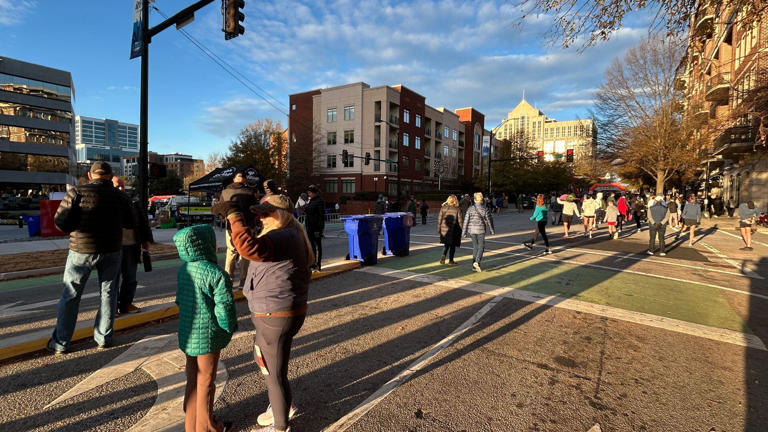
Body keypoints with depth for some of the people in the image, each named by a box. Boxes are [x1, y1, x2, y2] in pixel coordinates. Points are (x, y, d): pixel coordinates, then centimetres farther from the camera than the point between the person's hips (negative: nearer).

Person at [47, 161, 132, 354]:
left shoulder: (77, 192, -10)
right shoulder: (120, 196, -2)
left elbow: (60, 221, -12)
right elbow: (129, 223, 7)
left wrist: (74, 228, 8)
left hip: (82, 250, -2)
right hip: (111, 251, 2)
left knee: (70, 295, 10)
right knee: (108, 293, 11)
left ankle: (60, 342, 18)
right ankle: (104, 338, 17)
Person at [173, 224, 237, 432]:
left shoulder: (183, 269, 1)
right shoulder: (216, 274, -24)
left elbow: (179, 300, 12)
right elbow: (225, 307, -22)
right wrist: (230, 327, -4)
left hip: (187, 333, 8)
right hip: (208, 336, -7)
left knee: (193, 379, 22)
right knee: (206, 381, 10)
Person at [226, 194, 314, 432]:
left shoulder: (284, 238, -24)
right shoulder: (291, 236, 11)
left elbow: (250, 247, -42)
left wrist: (235, 217, -31)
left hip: (277, 317, -11)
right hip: (273, 314, 11)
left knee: (274, 372, 9)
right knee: (262, 358, 30)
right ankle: (284, 405, 48)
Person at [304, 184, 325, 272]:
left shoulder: (319, 201, -10)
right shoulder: (310, 201, 14)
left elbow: (321, 215, -15)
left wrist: (319, 228, -19)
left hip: (317, 227, -8)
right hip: (309, 227, 8)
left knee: (318, 245, 0)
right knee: (311, 245, 12)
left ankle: (318, 265, 7)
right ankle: (313, 263, 22)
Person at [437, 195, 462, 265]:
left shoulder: (443, 208, 1)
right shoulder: (457, 209, -7)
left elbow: (439, 219, 3)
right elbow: (460, 221, -6)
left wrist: (439, 229, 10)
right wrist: (461, 230, 3)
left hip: (444, 229, 3)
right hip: (454, 229, -3)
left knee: (446, 244, 19)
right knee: (453, 245, 9)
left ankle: (443, 255, -2)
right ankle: (450, 261, 12)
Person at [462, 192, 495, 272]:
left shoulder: (470, 209, 0)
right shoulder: (485, 209, -4)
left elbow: (466, 220, 1)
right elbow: (489, 220, 2)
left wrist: (464, 231, 8)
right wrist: (492, 230, 15)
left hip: (472, 230, 3)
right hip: (481, 230, -2)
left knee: (475, 247, 12)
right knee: (481, 246, 4)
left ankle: (475, 265, 14)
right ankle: (477, 262, -16)